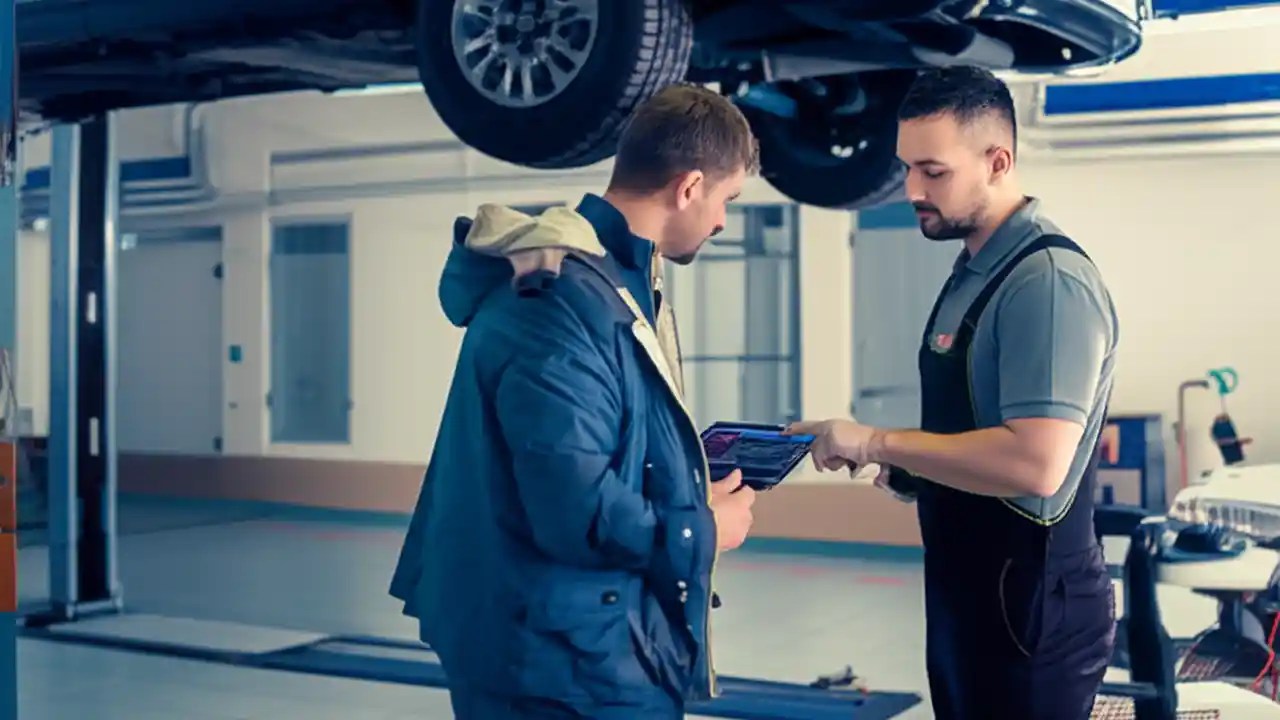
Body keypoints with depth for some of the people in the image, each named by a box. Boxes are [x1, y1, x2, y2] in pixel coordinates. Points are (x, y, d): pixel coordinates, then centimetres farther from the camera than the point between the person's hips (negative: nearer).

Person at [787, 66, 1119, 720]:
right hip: (966, 594, 9)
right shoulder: (974, 272, 10)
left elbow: (1036, 463, -30)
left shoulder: (1048, 279, -20)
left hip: (1030, 607, -9)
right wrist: (909, 473, 5)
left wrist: (878, 443, -24)